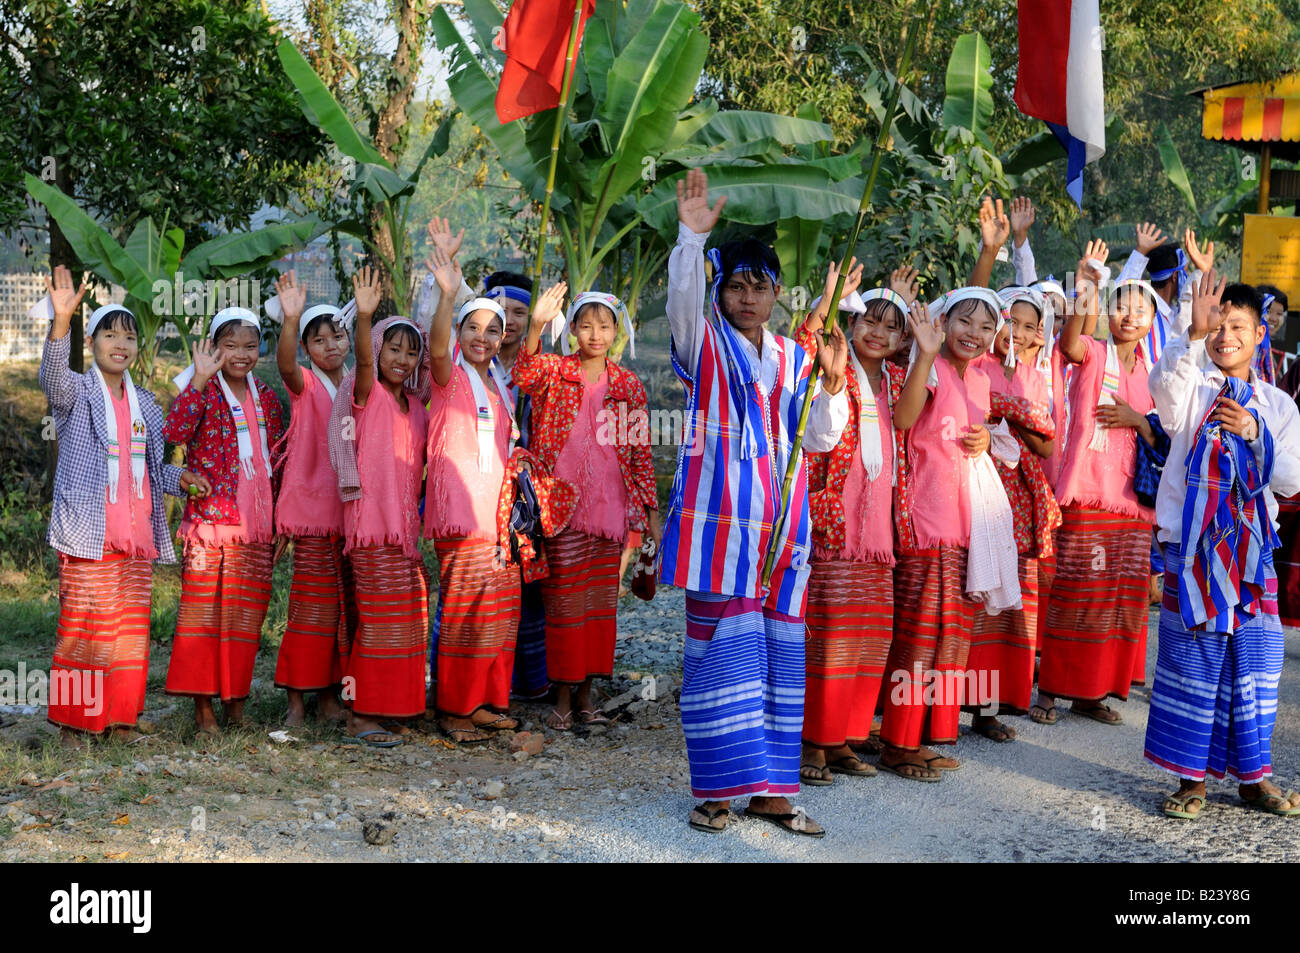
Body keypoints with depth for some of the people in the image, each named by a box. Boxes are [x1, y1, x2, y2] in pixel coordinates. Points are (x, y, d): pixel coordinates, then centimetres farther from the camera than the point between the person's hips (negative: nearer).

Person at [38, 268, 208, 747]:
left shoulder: (145, 404, 17)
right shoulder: (77, 393, 0)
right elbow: (53, 377, -25)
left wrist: (180, 478, 0)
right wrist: (60, 321, -40)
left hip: (137, 534, 5)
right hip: (89, 533, -5)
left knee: (131, 629, 8)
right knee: (82, 626, -5)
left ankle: (121, 718, 17)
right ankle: (73, 721, 3)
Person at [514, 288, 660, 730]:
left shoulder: (629, 386, 8)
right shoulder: (555, 372, 1)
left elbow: (641, 452, 10)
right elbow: (523, 372, -23)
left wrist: (651, 510, 6)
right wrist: (535, 327, -41)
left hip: (610, 507, 3)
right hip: (562, 505, -3)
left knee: (601, 602, 7)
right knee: (564, 602, -1)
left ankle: (585, 693, 17)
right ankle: (562, 697, 8)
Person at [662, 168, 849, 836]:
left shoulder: (795, 360, 16)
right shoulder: (704, 344, 5)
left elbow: (819, 440, 12)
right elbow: (682, 298, -16)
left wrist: (832, 382, -4)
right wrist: (691, 236, -30)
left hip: (779, 528, 4)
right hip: (721, 521, -4)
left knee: (779, 651, 5)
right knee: (721, 648, -6)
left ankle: (769, 790, 12)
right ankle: (716, 789, 2)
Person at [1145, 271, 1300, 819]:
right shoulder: (1192, 390, 1)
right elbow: (1163, 383, -25)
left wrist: (1255, 434, -13)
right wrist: (1195, 334, -38)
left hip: (1251, 546, 3)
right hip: (1193, 544, -3)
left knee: (1254, 662, 5)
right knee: (1193, 658, -1)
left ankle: (1251, 777, 18)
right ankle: (1191, 779, 9)